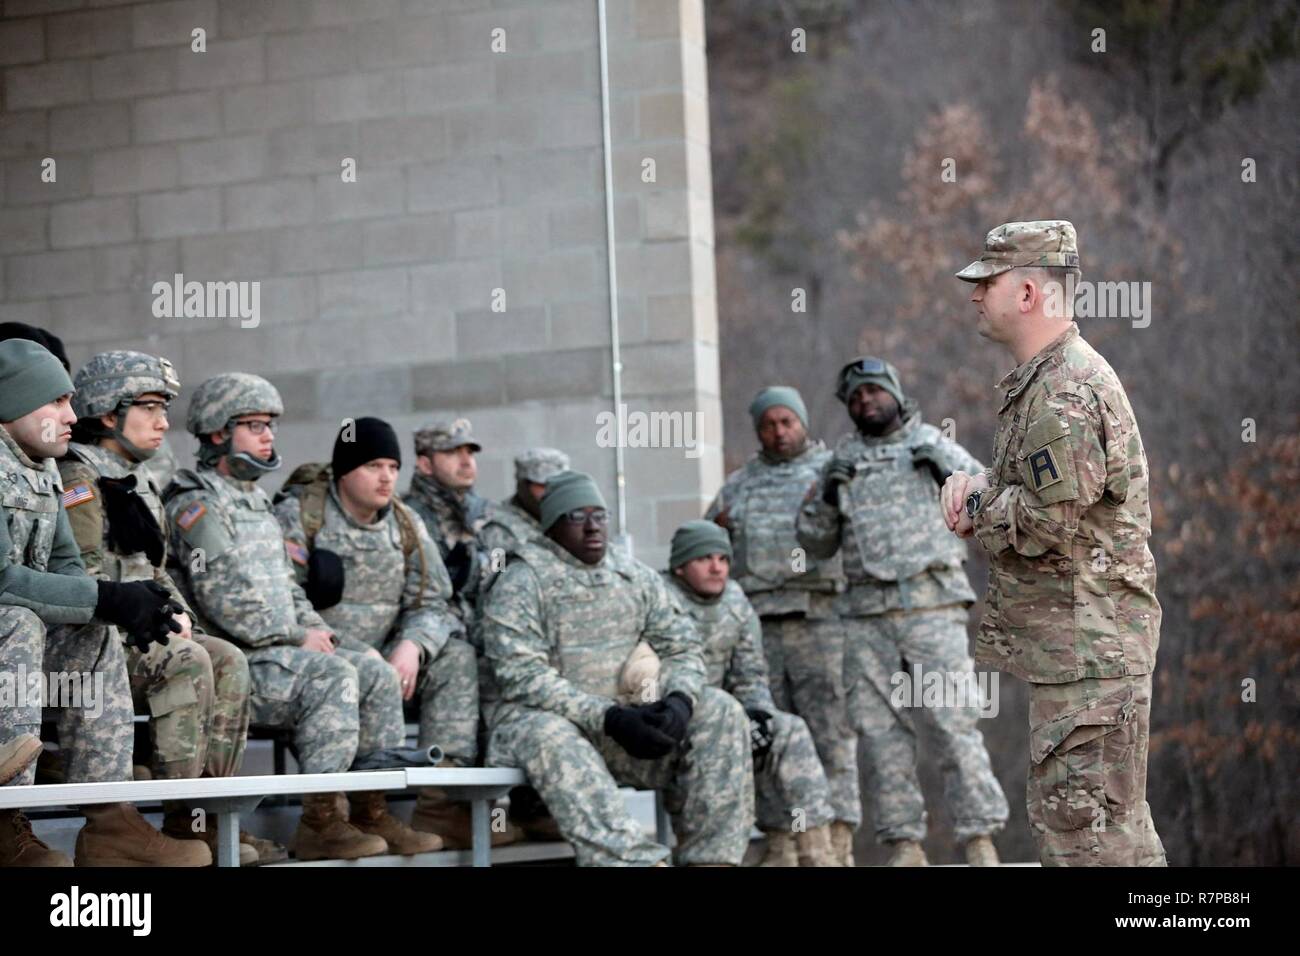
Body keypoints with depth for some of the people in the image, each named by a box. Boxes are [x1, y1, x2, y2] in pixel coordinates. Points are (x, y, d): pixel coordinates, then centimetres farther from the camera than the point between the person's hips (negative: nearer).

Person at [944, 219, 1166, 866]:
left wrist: (976, 509, -5)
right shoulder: (1039, 378, 16)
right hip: (1069, 638, 11)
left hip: (1089, 637, -11)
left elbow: (1042, 523, -23)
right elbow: (1026, 480, 25)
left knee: (1087, 825, -11)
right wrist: (976, 483, 4)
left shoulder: (1067, 394, -19)